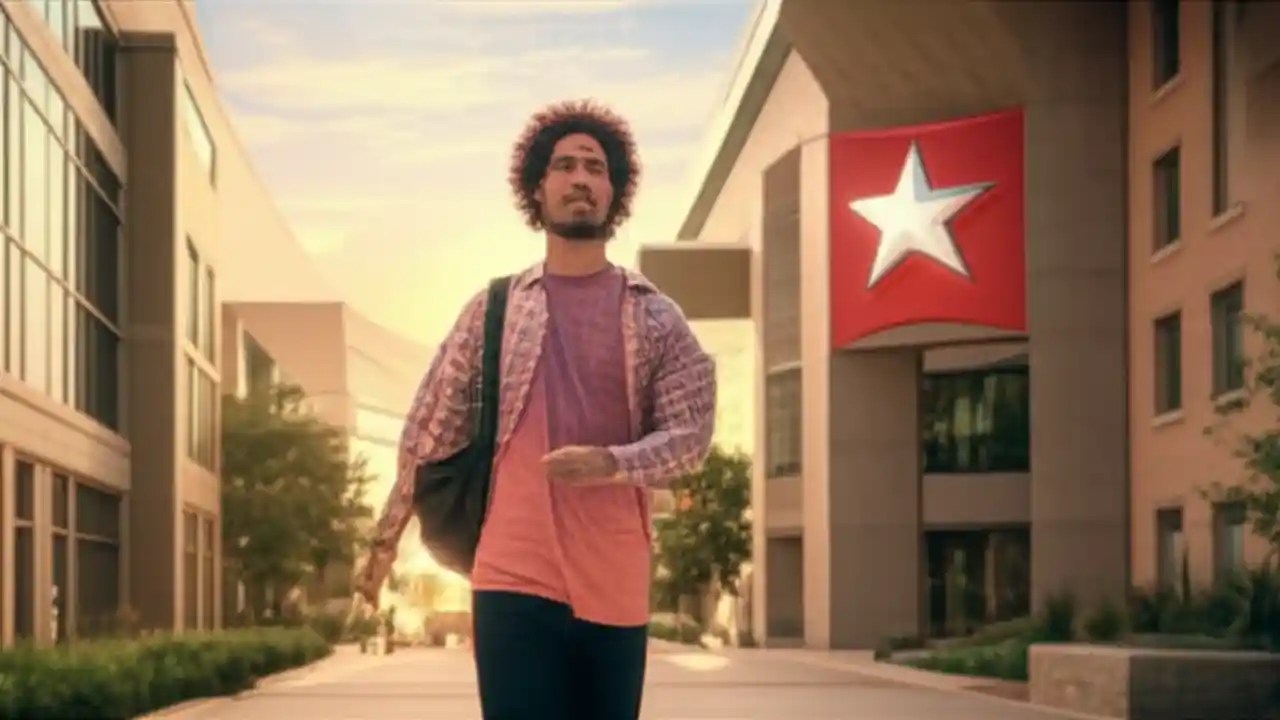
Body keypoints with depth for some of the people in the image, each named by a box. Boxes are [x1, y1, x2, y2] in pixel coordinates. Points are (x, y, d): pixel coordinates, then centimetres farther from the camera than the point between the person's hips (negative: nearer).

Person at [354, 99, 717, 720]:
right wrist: (387, 537, 10)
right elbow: (430, 431, 10)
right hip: (514, 576, -1)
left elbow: (691, 436, -1)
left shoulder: (656, 317, 6)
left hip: (615, 583, 1)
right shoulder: (494, 308, 7)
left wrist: (611, 463, -19)